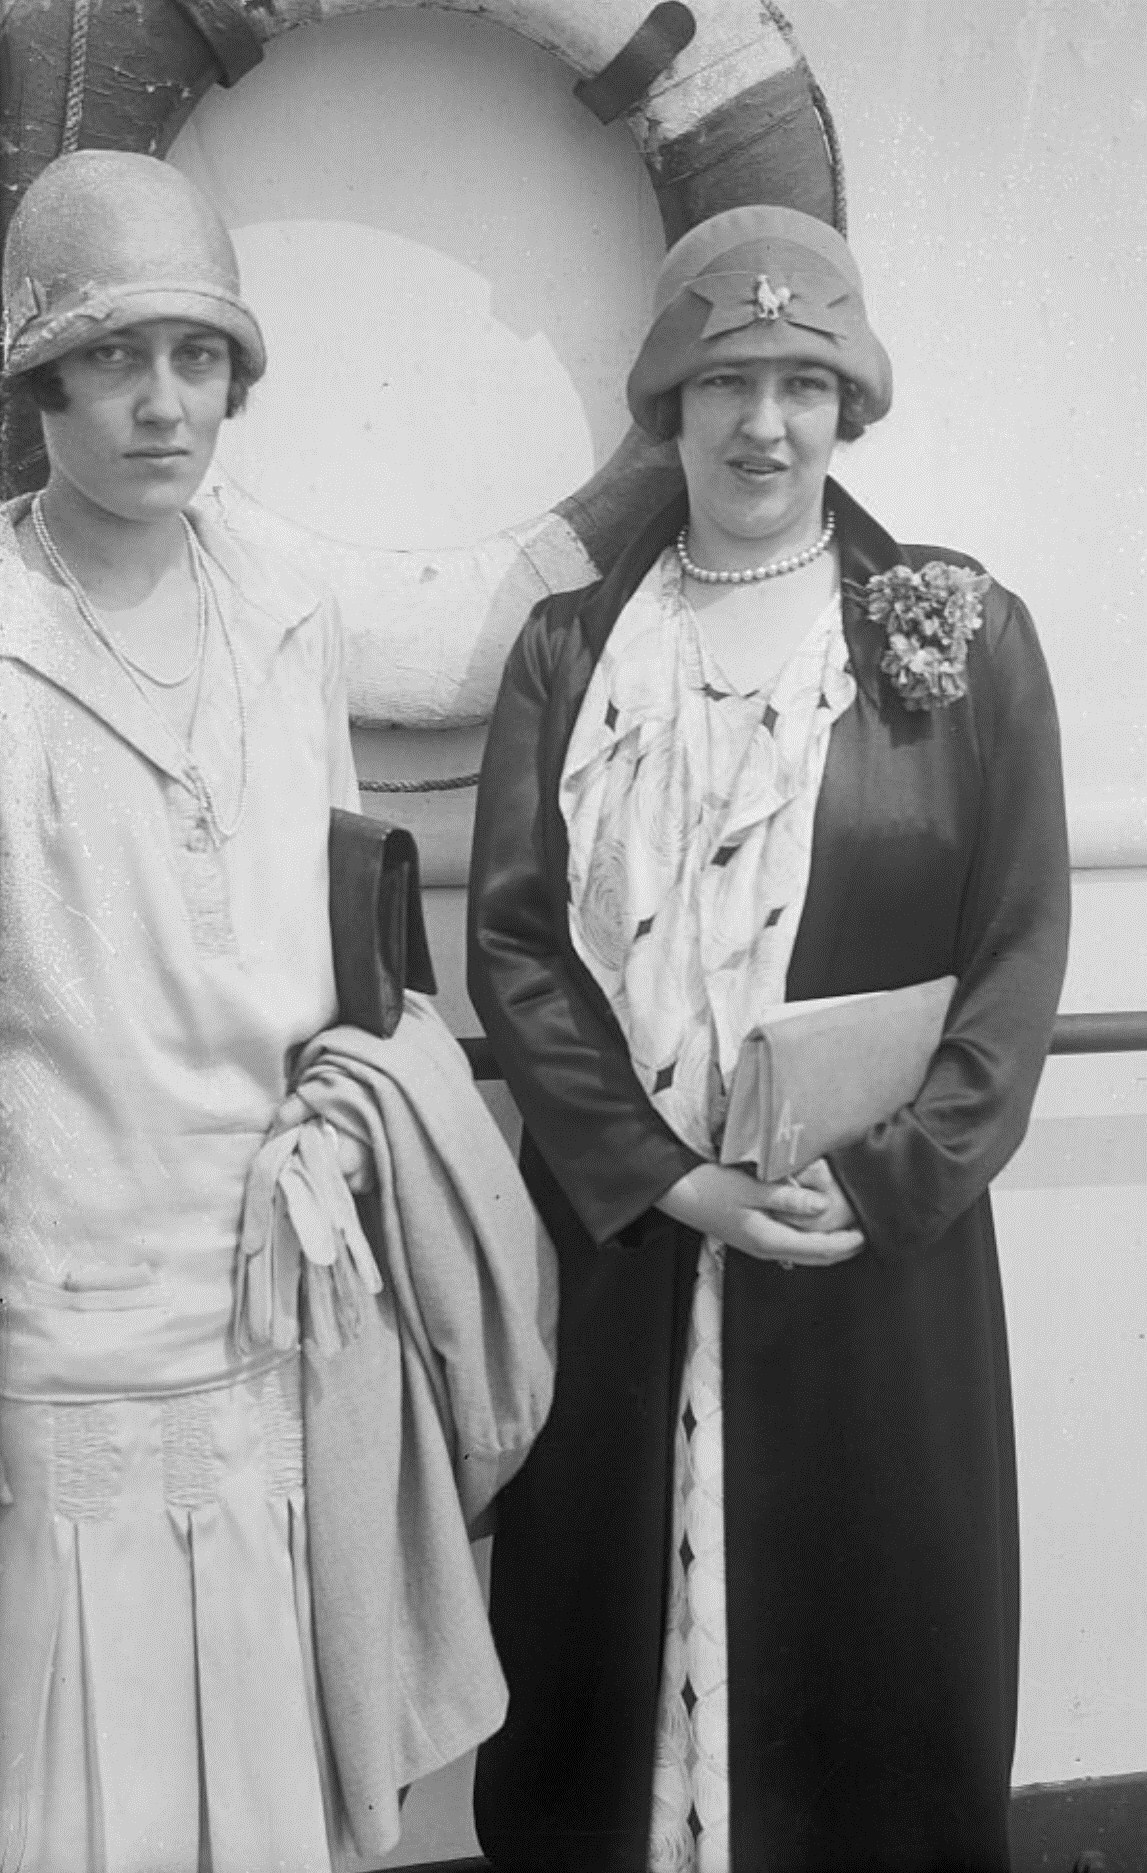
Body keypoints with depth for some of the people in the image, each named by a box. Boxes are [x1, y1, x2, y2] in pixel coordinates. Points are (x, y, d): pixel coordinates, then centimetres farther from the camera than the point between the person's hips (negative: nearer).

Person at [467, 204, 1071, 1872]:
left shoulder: (965, 640, 1)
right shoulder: (570, 651, 5)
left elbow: (1022, 950, -2)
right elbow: (511, 939, -1)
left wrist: (882, 1184, -14)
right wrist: (670, 1179, -12)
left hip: (884, 1253, -1)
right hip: (618, 1242, 1)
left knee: (879, 1653, 9)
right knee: (609, 1641, 10)